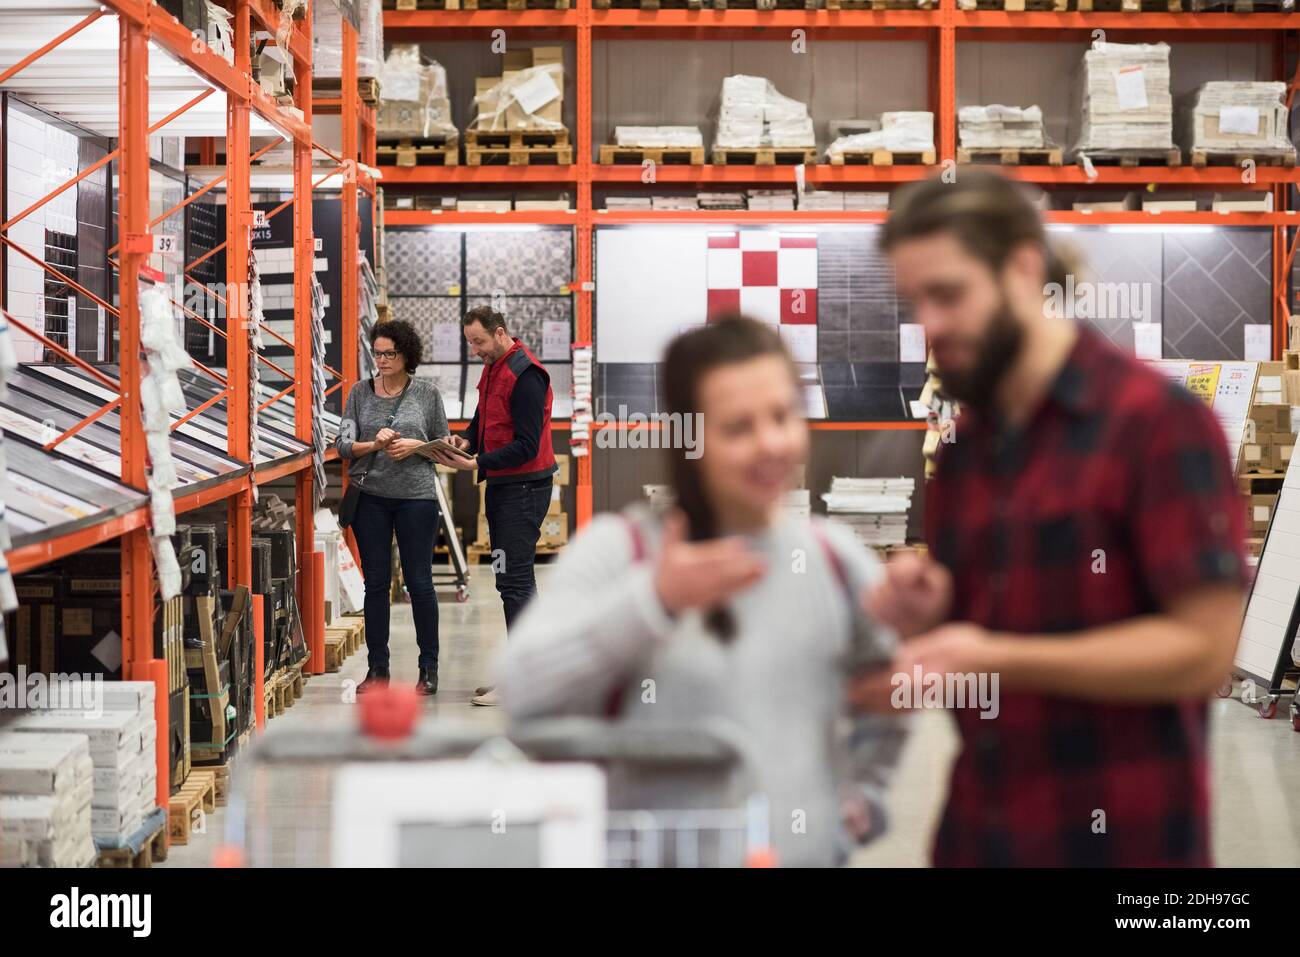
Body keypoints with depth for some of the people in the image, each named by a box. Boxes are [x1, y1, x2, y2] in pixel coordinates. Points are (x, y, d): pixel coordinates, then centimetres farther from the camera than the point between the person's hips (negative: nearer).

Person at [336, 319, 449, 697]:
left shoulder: (427, 392, 3)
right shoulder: (360, 392, 7)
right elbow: (343, 445, 3)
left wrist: (416, 446, -11)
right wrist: (373, 445, -14)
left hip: (417, 496, -2)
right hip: (370, 496, 2)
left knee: (419, 582, 1)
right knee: (376, 583, 5)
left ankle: (429, 668, 11)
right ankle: (377, 668, 12)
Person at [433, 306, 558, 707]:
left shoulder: (525, 375, -17)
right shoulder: (492, 369, 14)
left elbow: (527, 446, -20)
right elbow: (483, 420, 23)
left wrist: (477, 464, -23)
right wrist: (467, 439, 1)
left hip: (524, 488, -10)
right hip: (501, 487, 10)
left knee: (515, 580, -10)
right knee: (513, 580, 12)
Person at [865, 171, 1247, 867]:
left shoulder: (1158, 422, -11)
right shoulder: (960, 448, 8)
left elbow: (1205, 645, -15)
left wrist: (1000, 658, -19)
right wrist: (926, 621, -5)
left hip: (1119, 839, -6)